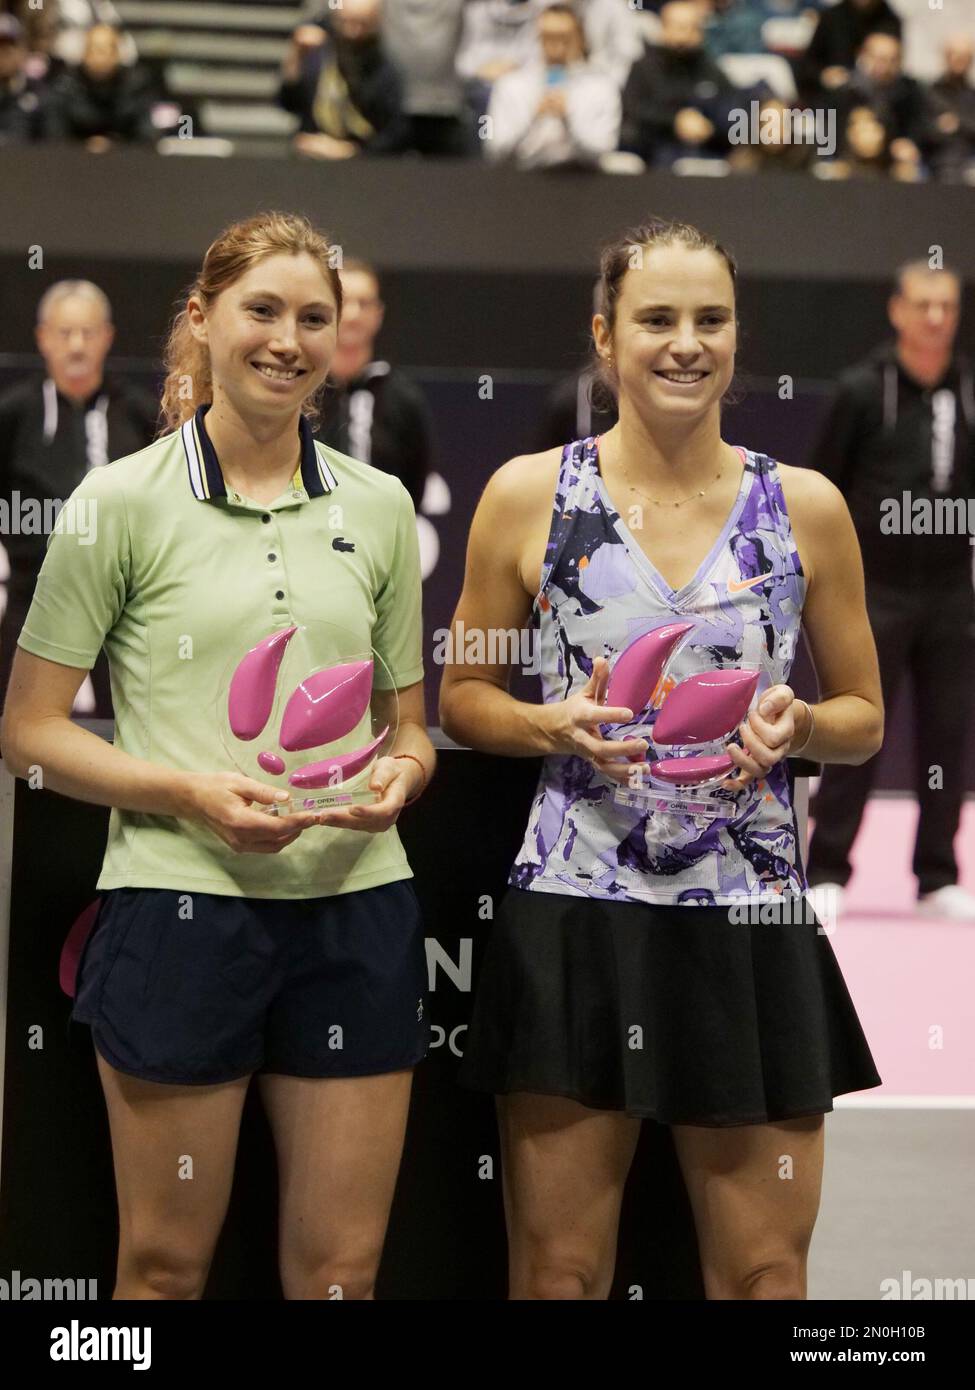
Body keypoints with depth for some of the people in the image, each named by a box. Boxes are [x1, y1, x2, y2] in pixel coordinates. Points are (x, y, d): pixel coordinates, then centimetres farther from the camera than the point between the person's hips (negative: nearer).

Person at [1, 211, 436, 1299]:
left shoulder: (379, 506, 10)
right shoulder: (122, 502, -2)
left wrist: (398, 776, -6)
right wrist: (192, 791, -15)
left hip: (356, 909, 4)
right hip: (181, 904, -3)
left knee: (339, 1269, 6)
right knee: (165, 1264, 4)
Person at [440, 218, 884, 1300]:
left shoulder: (806, 508, 5)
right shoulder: (531, 494, 2)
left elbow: (863, 716, 13)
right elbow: (462, 696, 10)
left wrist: (795, 727, -9)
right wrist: (555, 727, -11)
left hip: (750, 930, 1)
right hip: (573, 925, -1)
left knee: (765, 1272, 5)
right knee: (557, 1269, 4)